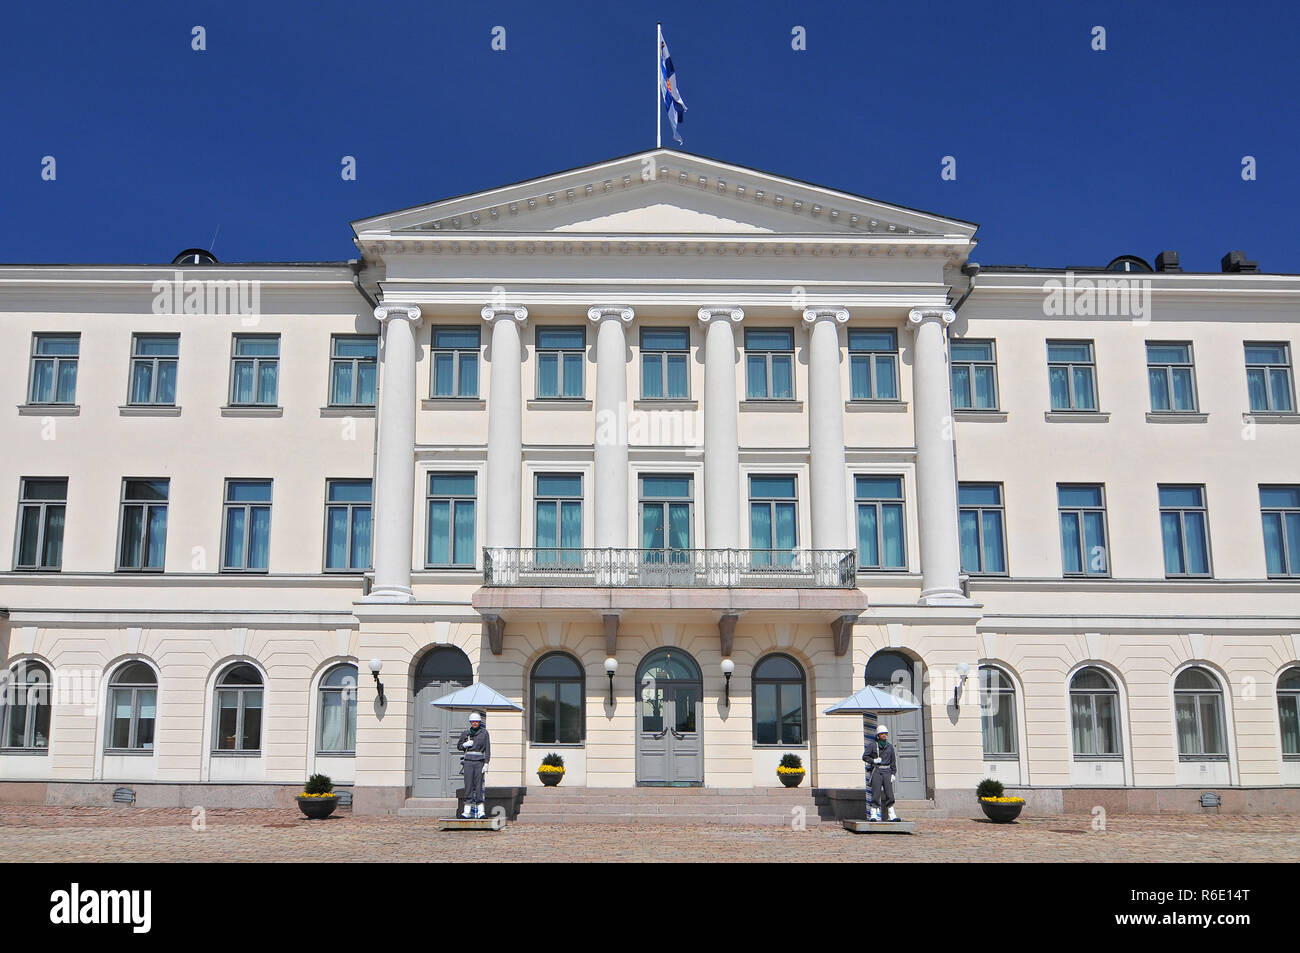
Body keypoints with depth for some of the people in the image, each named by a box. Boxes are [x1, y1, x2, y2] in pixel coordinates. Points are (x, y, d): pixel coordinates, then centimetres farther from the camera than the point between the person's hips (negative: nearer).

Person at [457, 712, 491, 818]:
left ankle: (480, 810, -3)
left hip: (479, 761, -2)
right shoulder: (465, 733, 9)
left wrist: (486, 763, -5)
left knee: (479, 785, -5)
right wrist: (465, 744, -5)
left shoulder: (484, 733, 3)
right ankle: (467, 810, -2)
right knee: (468, 785, -3)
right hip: (468, 761, 2)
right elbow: (459, 745, 18)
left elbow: (487, 749, 2)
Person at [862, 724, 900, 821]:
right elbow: (864, 756, 1)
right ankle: (873, 815, -5)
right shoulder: (872, 745, 1)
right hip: (876, 771, -3)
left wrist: (893, 774, 6)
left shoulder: (889, 746, 12)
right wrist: (873, 761, -15)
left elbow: (893, 761, 13)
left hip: (887, 771, 3)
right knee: (876, 794, -8)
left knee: (889, 794, -1)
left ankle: (891, 815, 2)